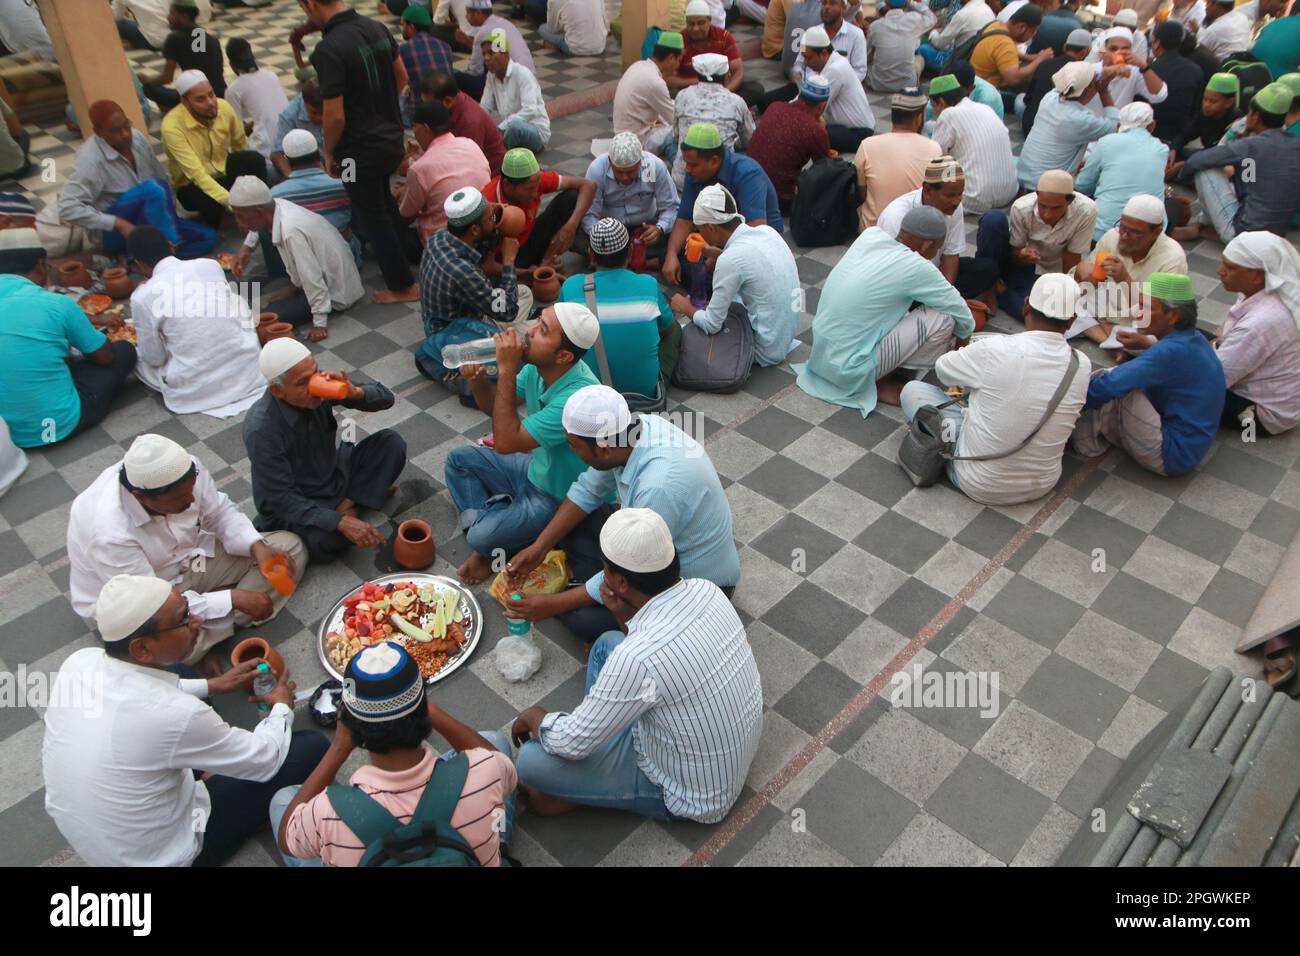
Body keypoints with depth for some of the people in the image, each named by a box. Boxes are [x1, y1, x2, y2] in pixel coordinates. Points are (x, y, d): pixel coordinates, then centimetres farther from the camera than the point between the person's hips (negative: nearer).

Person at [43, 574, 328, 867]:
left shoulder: (79, 661, -18)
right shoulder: (177, 714, -37)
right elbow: (264, 761, -18)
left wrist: (210, 686, 11)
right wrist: (282, 707, 1)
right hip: (158, 855, -6)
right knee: (313, 745, -5)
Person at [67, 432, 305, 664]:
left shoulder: (185, 471, -23)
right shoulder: (110, 535, -36)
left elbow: (220, 512, -4)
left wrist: (257, 547, -21)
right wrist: (232, 598, -30)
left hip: (186, 559, 7)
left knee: (289, 547, -6)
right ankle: (224, 625, -7)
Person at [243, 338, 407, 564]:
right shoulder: (261, 429, -30)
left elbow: (386, 398, -8)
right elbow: (277, 500, -27)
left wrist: (355, 392, -31)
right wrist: (340, 522, -35)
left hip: (336, 472, 5)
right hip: (296, 503, -5)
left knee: (391, 442, -11)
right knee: (329, 540, -34)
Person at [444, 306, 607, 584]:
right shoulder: (537, 366, -12)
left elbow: (506, 443, -36)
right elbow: (493, 405, 4)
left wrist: (506, 369, -35)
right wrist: (476, 379, -18)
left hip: (558, 497, -8)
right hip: (536, 467, 8)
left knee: (483, 537, -24)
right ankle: (482, 522, 0)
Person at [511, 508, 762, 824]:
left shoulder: (636, 660, -38)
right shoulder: (705, 590, -15)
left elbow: (571, 745, -22)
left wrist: (535, 717, -2)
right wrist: (626, 614, -9)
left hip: (691, 794, -7)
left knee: (531, 761, -11)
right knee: (608, 643, 14)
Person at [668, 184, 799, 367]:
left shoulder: (730, 260, -25)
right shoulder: (767, 231, -3)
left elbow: (711, 325, -17)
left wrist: (685, 307, 0)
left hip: (766, 351, -7)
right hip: (786, 336, 7)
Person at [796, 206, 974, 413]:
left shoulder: (870, 234, 0)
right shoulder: (915, 268, -18)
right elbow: (960, 312, -3)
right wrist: (964, 338, 18)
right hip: (848, 370, -8)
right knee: (943, 318, -8)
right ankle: (883, 384, 4)